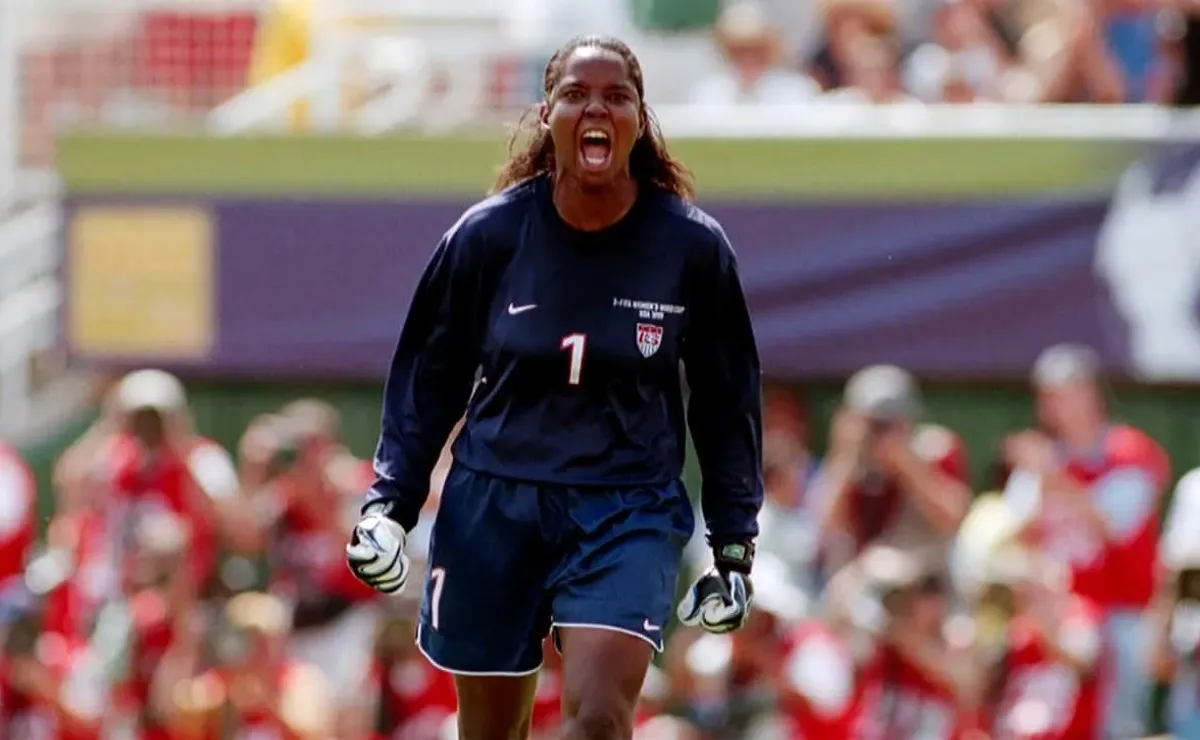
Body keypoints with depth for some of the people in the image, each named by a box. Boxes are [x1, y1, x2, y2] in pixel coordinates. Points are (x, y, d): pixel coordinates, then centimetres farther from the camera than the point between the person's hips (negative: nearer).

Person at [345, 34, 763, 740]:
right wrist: (390, 501, 0)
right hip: (493, 508, 2)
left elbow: (728, 399, 7)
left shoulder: (693, 246, -4)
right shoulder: (489, 234, -4)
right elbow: (429, 377, 7)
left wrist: (734, 544, 6)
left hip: (629, 513, -2)